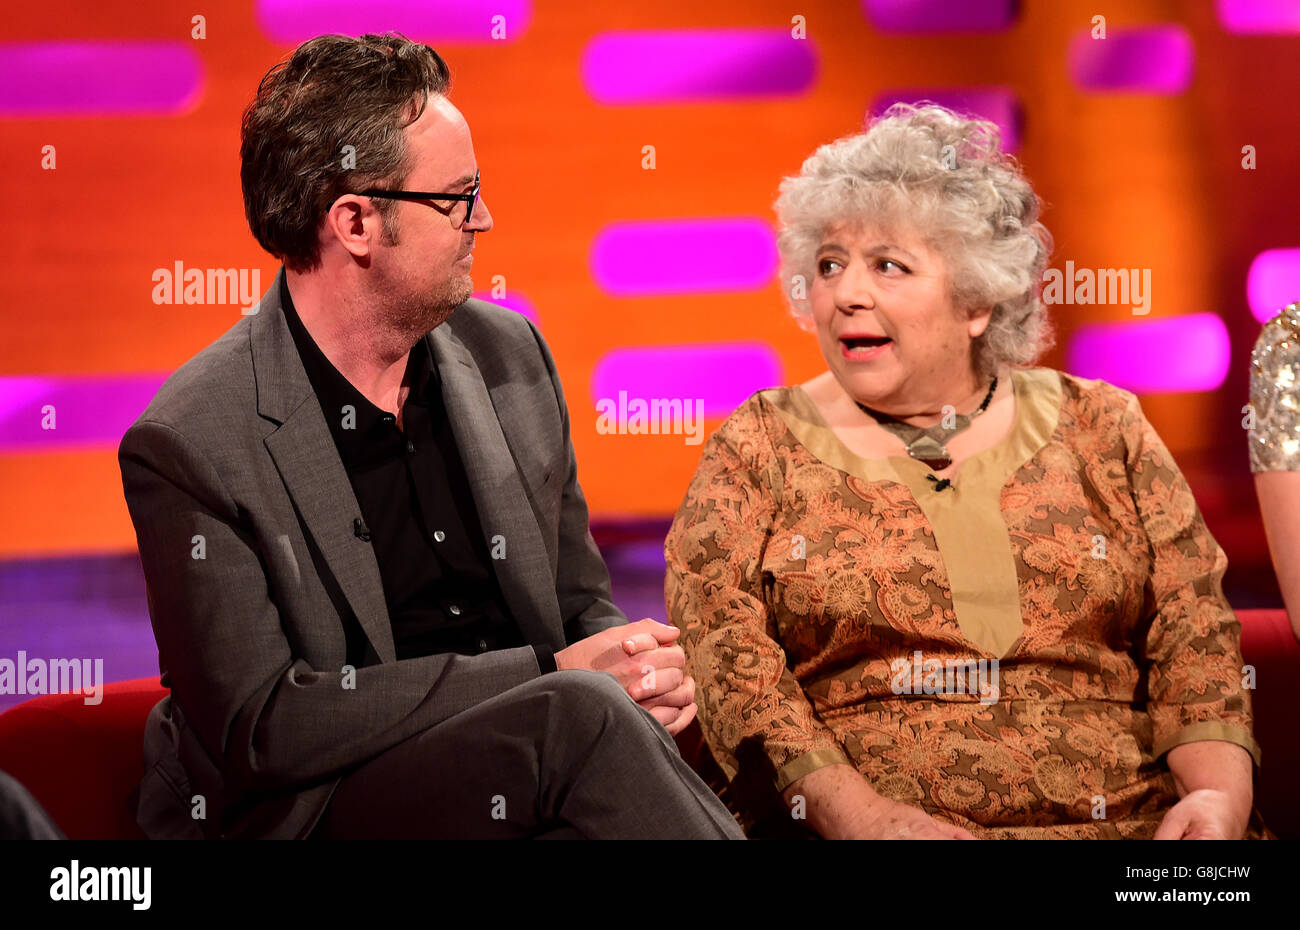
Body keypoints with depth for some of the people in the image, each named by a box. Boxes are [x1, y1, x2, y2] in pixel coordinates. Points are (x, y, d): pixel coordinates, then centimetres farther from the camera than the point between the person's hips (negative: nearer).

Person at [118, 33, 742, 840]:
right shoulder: (189, 447, -11)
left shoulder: (510, 354, 9)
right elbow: (258, 726, -16)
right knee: (584, 715, -32)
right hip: (309, 811, -5)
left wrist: (638, 665, -8)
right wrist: (551, 678, -18)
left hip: (521, 773, 6)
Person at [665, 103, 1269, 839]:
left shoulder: (1100, 430, 15)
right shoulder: (758, 448, 10)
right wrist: (855, 810, -15)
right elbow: (722, 654, -1)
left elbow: (1195, 638, 10)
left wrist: (1220, 793, -9)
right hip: (842, 827, -1)